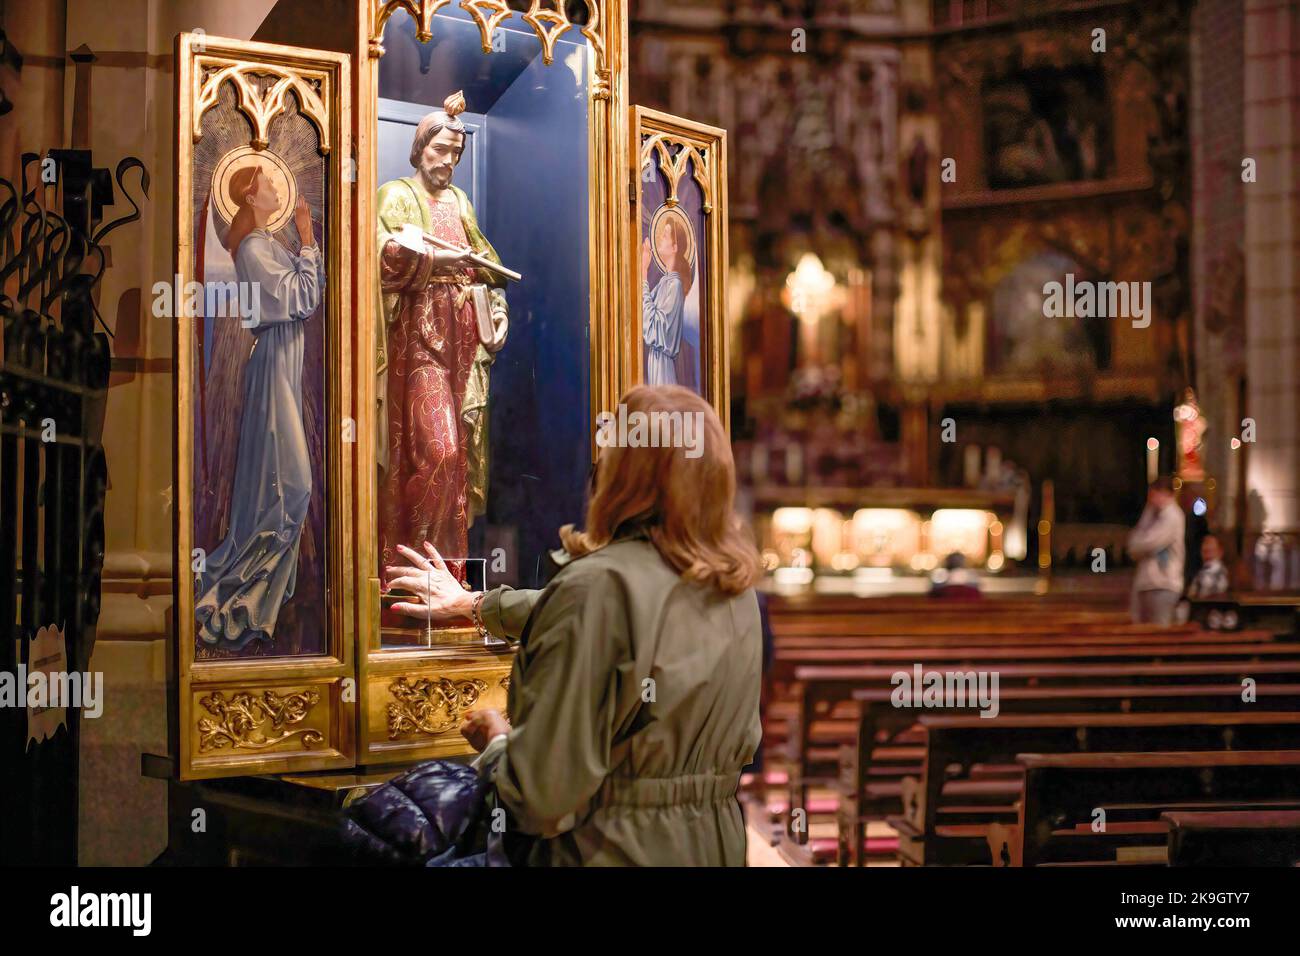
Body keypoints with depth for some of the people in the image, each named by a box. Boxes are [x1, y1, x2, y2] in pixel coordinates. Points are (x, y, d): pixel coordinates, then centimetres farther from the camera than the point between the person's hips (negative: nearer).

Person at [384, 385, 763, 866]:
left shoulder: (598, 584, -22)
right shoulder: (736, 589, 1)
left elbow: (545, 789, -25)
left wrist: (497, 742, -2)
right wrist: (475, 603, 30)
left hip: (616, 851, -6)